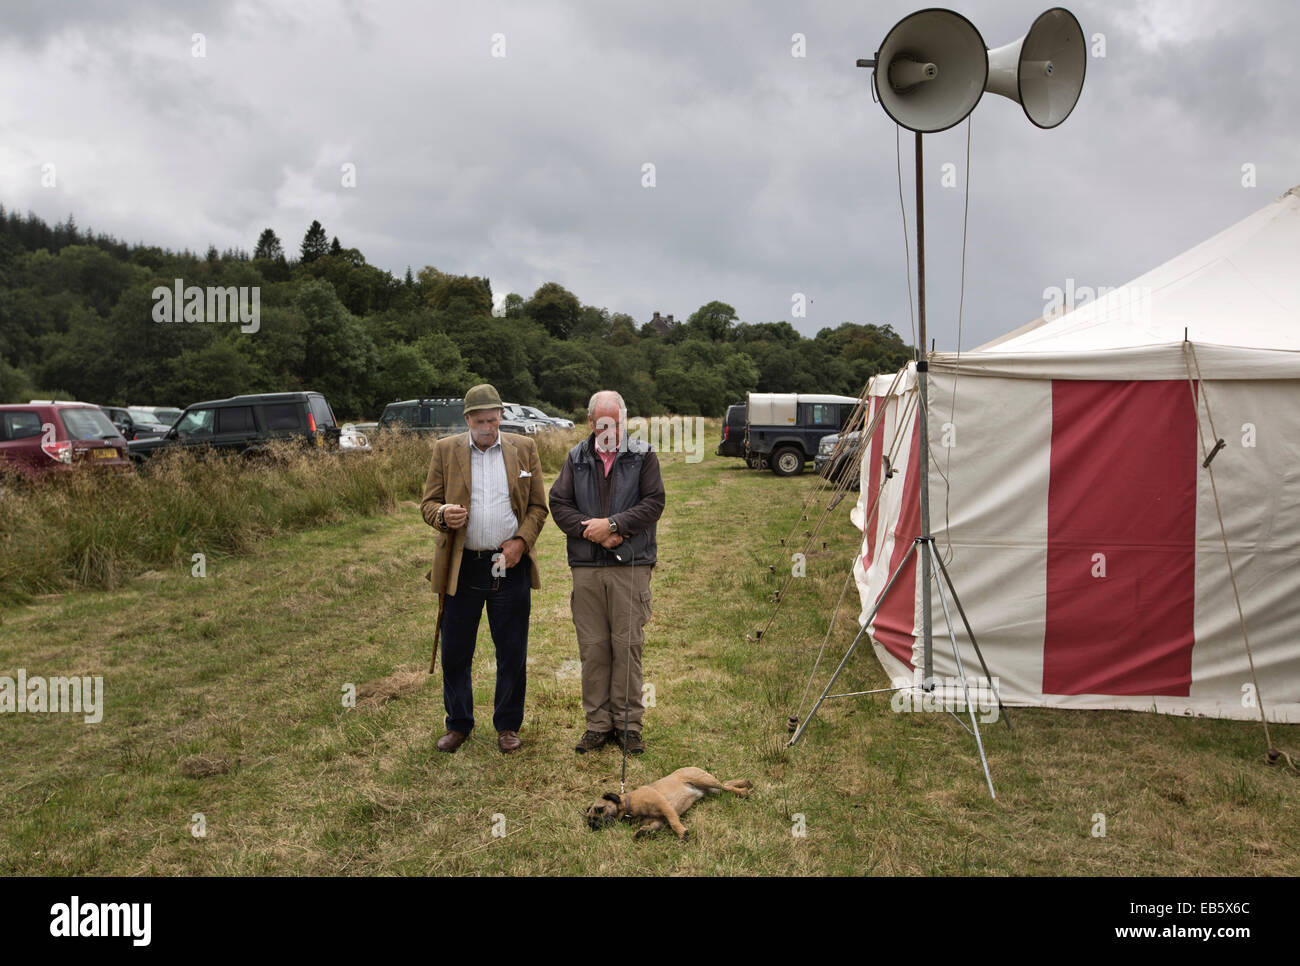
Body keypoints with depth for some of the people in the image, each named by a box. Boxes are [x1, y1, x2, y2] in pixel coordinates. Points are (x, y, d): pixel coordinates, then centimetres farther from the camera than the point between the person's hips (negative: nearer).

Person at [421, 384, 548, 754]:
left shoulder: (524, 449, 6)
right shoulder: (445, 450, 5)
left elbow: (538, 506, 7)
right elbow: (428, 502, 5)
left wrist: (521, 540, -9)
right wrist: (443, 514, -19)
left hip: (510, 564, 0)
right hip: (461, 567, 0)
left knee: (512, 653, 8)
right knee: (455, 652, 7)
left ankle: (508, 725, 24)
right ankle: (458, 724, 25)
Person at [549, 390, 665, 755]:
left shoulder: (643, 456, 4)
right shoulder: (576, 459, 11)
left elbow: (654, 503, -4)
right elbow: (558, 503, 5)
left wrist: (612, 524, -13)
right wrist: (592, 530, -9)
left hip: (631, 565, -2)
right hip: (586, 567, 2)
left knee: (628, 646, 0)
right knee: (592, 648, 5)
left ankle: (629, 723, 12)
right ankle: (598, 723, 16)